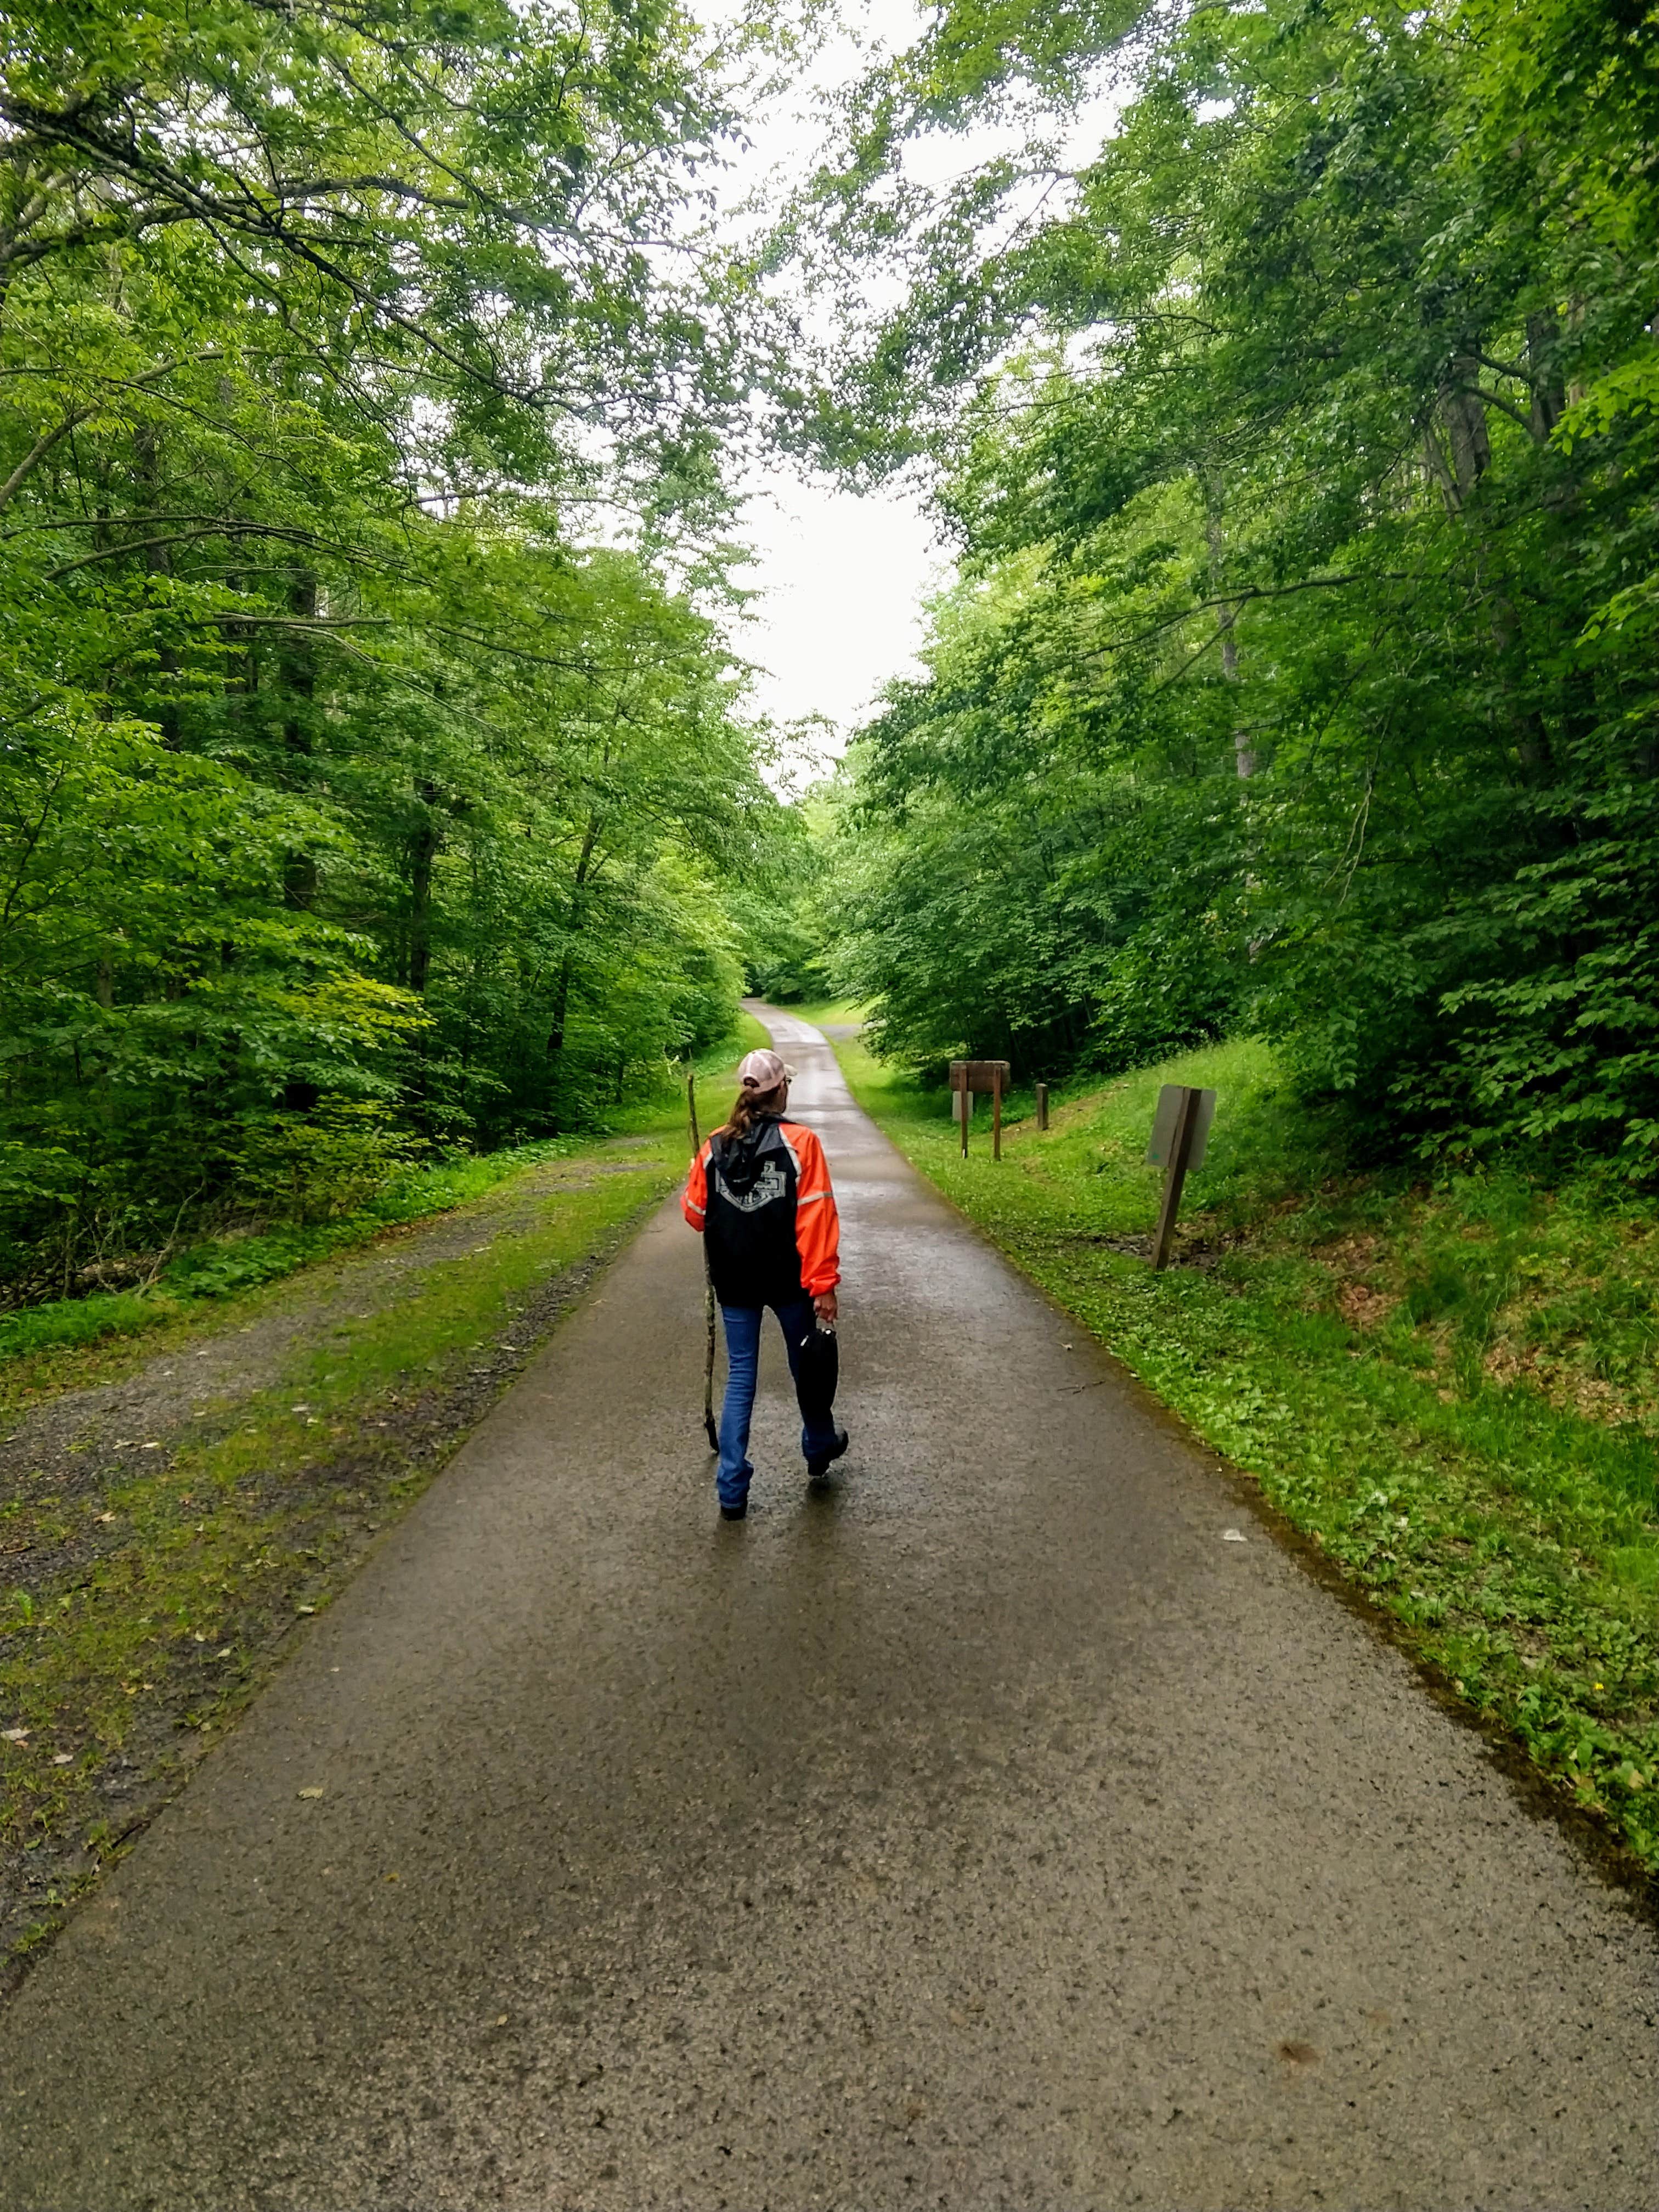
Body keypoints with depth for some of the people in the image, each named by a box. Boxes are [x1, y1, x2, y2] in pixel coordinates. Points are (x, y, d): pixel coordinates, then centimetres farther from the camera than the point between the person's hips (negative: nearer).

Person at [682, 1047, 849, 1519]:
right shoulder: (800, 1142, -13)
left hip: (734, 1281, 2)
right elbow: (816, 1218, -16)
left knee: (740, 1375, 10)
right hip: (789, 1279, -2)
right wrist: (824, 1284, -13)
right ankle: (819, 1449, 41)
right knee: (808, 1363, 19)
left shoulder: (715, 1147, -2)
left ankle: (732, 1490, 8)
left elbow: (696, 1214, 6)